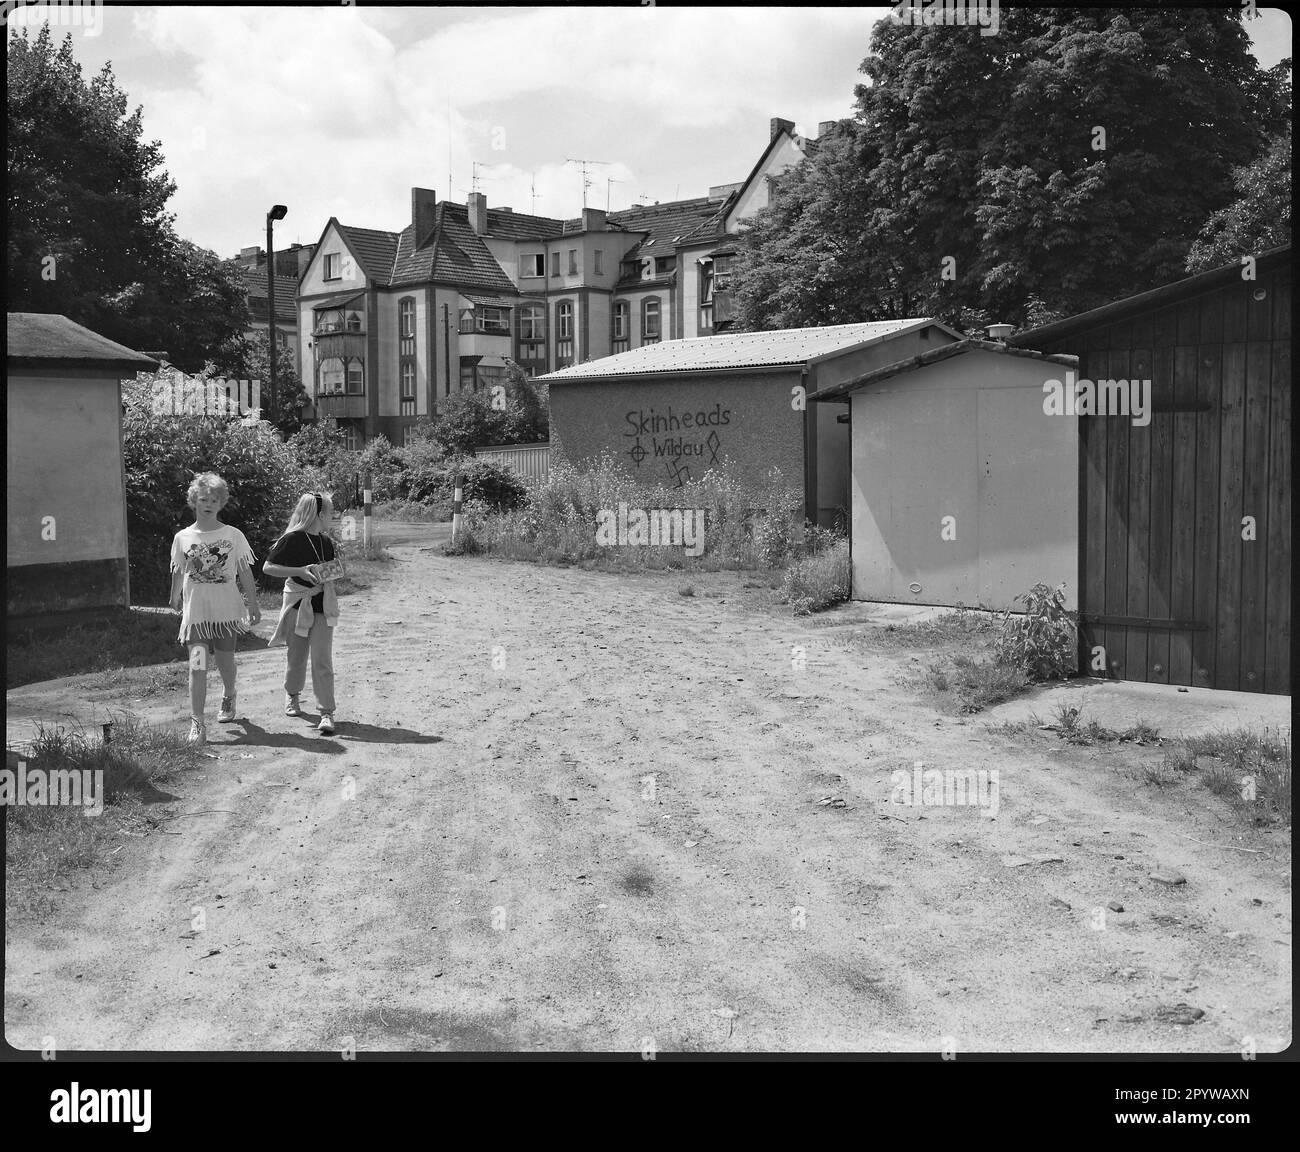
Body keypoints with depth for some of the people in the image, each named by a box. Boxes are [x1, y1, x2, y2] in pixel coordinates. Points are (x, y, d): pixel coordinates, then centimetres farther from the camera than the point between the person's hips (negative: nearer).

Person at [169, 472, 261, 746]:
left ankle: (228, 696, 45)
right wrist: (175, 601, 17)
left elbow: (245, 573, 4)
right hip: (196, 613, 0)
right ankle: (197, 724, -10)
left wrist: (253, 605, 3)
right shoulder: (183, 538, 3)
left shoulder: (233, 535, 0)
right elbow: (178, 573, 12)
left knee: (225, 661, 12)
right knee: (197, 666, -12)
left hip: (227, 610, 0)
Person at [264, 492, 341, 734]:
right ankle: (292, 696, 39)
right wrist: (301, 571, -21)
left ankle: (327, 713, -7)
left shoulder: (326, 541, 9)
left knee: (322, 660, -6)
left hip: (323, 606, 3)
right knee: (297, 657, 11)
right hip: (298, 604, -3)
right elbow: (268, 567, -11)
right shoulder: (292, 539, -9)